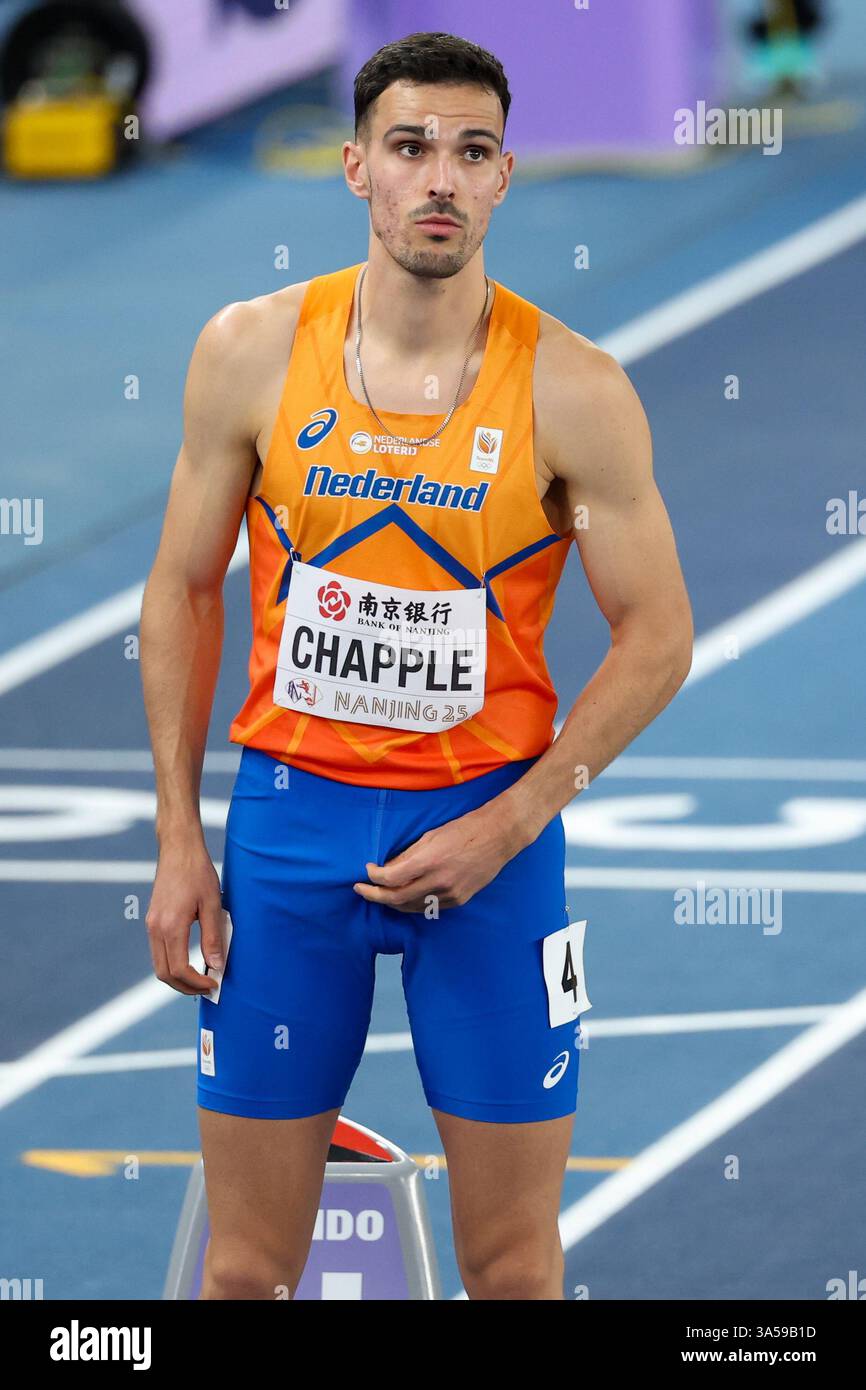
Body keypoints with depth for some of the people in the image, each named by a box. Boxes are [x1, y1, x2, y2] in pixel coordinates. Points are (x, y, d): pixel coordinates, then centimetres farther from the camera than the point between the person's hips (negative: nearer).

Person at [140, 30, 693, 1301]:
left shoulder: (573, 390, -8)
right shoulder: (253, 352, -3)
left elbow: (658, 640, -3)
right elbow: (185, 590, 6)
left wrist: (509, 824, -12)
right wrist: (178, 840, 1)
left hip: (491, 824, -1)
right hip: (290, 814, 1)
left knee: (515, 1268, 5)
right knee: (247, 1266, 6)